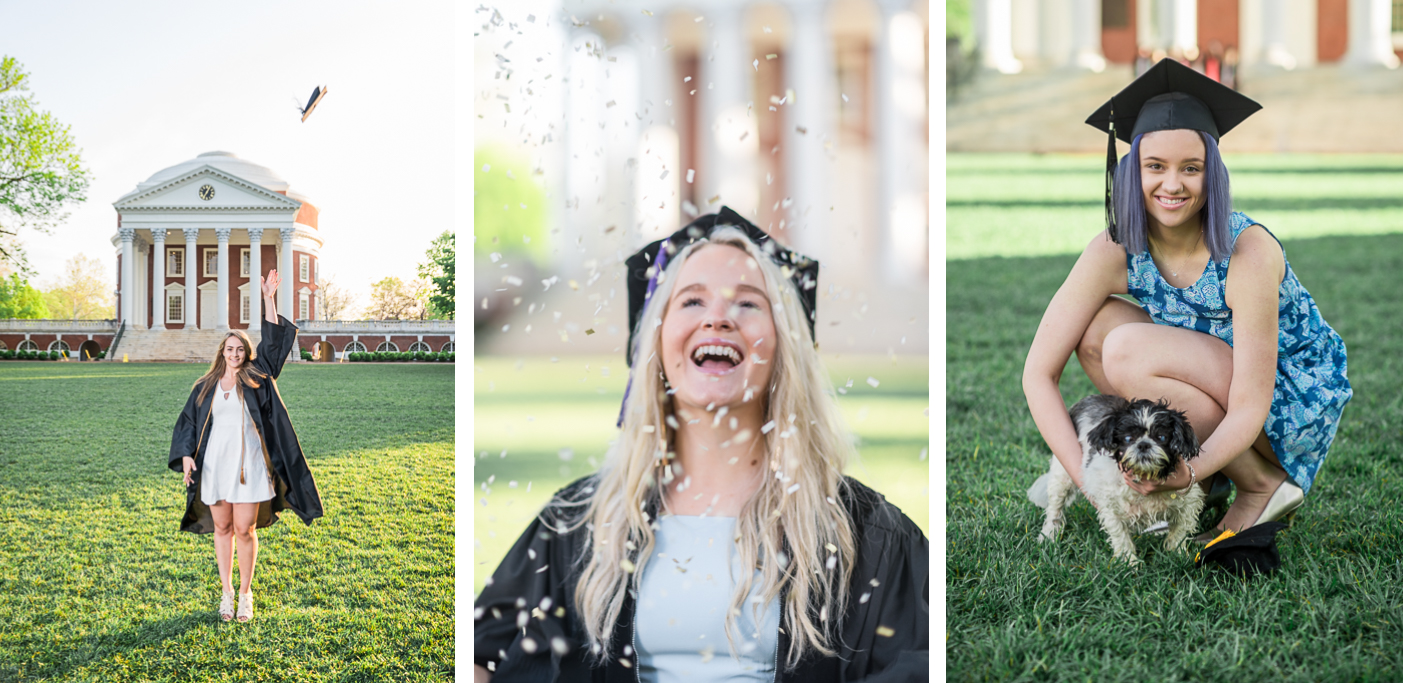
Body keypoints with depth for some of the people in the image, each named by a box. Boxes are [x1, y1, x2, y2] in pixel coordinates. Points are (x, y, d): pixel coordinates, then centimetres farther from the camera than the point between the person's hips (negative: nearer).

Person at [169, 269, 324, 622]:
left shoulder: (256, 378, 4)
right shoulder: (206, 386, 9)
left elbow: (273, 341, -3)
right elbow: (188, 420, 12)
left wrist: (269, 298, -11)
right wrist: (186, 455, -2)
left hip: (249, 465, -2)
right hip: (215, 464, 2)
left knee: (245, 529, -2)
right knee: (222, 529, 8)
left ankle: (245, 593, 10)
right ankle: (226, 592, 18)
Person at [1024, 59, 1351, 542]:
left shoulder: (1249, 253, -28)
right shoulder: (1114, 251, -15)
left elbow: (1249, 409, -27)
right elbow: (1039, 374, -17)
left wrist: (1190, 472, -44)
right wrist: (1089, 479, -27)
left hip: (1298, 401, -5)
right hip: (1214, 388, 5)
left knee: (1127, 352, -27)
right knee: (1095, 327, -17)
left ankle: (1262, 486, -9)